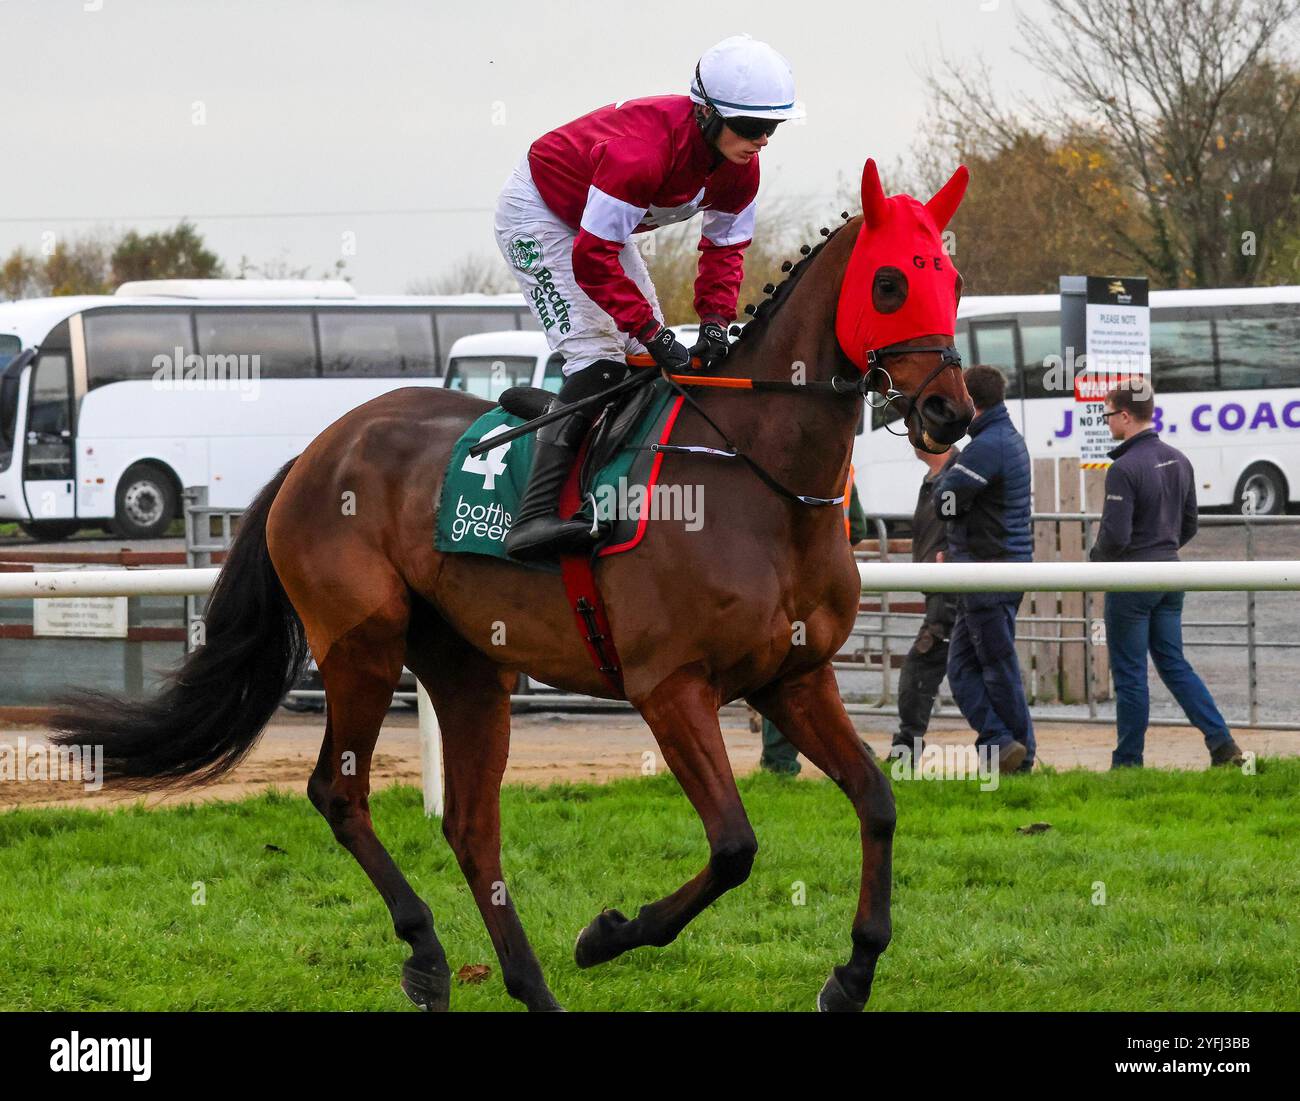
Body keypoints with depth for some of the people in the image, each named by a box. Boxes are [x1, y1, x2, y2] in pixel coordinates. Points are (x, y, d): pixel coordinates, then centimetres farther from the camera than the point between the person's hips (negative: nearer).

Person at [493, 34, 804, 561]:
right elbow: (592, 259, -39)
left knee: (648, 356, 7)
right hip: (538, 214, -9)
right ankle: (534, 516, -32)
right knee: (598, 358, -22)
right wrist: (655, 334, -39)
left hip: (600, 219, 9)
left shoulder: (740, 168, -14)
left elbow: (725, 246, -4)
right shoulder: (640, 151, -40)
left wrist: (715, 322, -21)